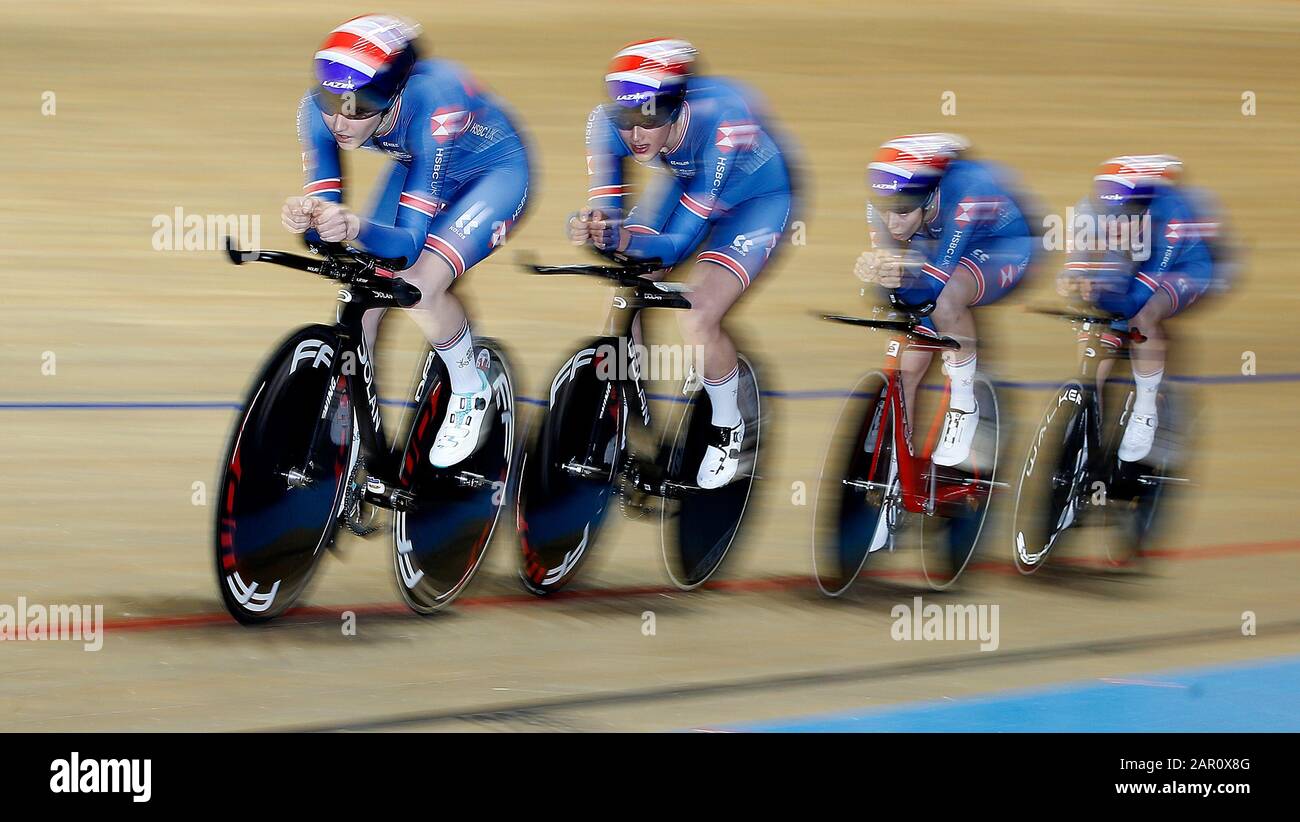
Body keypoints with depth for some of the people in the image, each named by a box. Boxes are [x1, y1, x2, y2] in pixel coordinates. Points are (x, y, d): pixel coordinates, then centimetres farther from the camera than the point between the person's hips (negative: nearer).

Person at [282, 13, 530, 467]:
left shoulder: (431, 109, -41)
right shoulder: (320, 108, -28)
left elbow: (410, 241, -40)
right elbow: (326, 219, -25)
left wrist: (358, 227, -61)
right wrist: (307, 218, -49)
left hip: (493, 171, -5)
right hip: (417, 166, 6)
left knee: (419, 288, -25)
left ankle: (470, 390, 2)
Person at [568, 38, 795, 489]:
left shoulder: (721, 125, -40)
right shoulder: (608, 123, -29)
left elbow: (679, 243, -37)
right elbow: (608, 214, -25)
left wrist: (623, 239, -56)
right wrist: (587, 228, -49)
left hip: (756, 195, -5)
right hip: (683, 182, 5)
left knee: (697, 320, -22)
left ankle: (729, 428, 4)